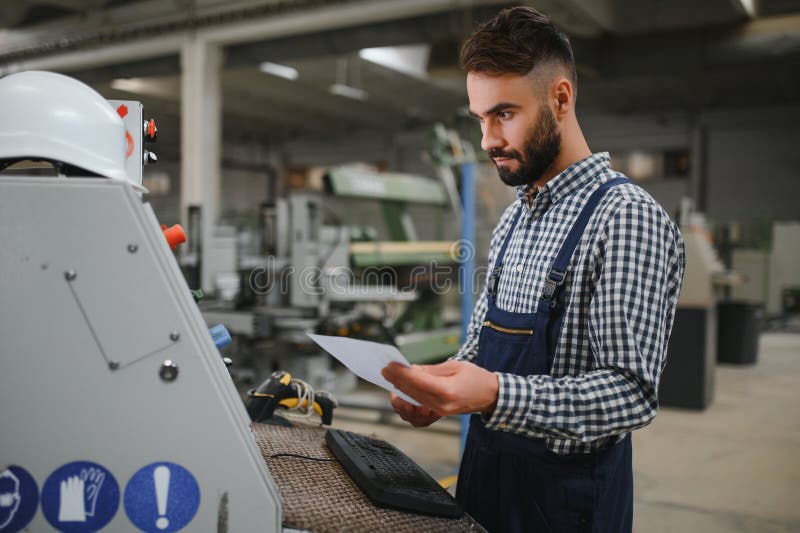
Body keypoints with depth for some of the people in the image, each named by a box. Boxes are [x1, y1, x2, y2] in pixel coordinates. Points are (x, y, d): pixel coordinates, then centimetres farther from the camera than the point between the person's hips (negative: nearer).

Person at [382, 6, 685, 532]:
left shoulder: (628, 218, -19)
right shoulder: (513, 220, 8)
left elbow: (631, 392, -24)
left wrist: (493, 395, -35)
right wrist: (439, 391, -4)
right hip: (486, 470, 7)